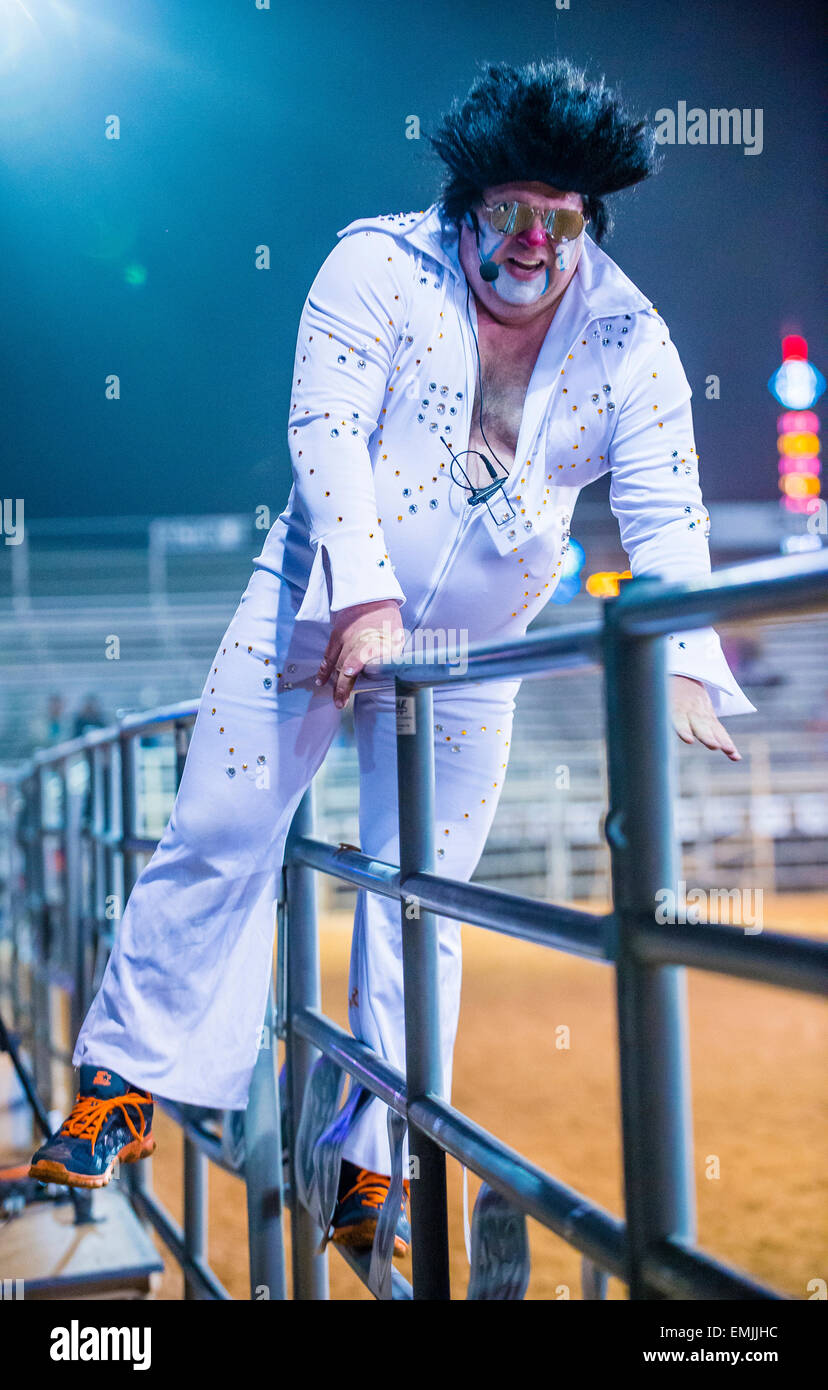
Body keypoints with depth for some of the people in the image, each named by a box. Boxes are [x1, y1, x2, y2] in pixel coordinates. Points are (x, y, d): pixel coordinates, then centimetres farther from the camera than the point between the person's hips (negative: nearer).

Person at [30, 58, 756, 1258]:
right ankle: (126, 1088, 10)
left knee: (420, 902, 3)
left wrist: (679, 662, -26)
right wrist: (364, 597, -27)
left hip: (468, 660, 2)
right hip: (314, 604, -1)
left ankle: (375, 1175, 11)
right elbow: (327, 432, -16)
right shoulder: (379, 266, -9)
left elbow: (665, 515, -10)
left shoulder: (629, 340, -5)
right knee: (219, 839, -4)